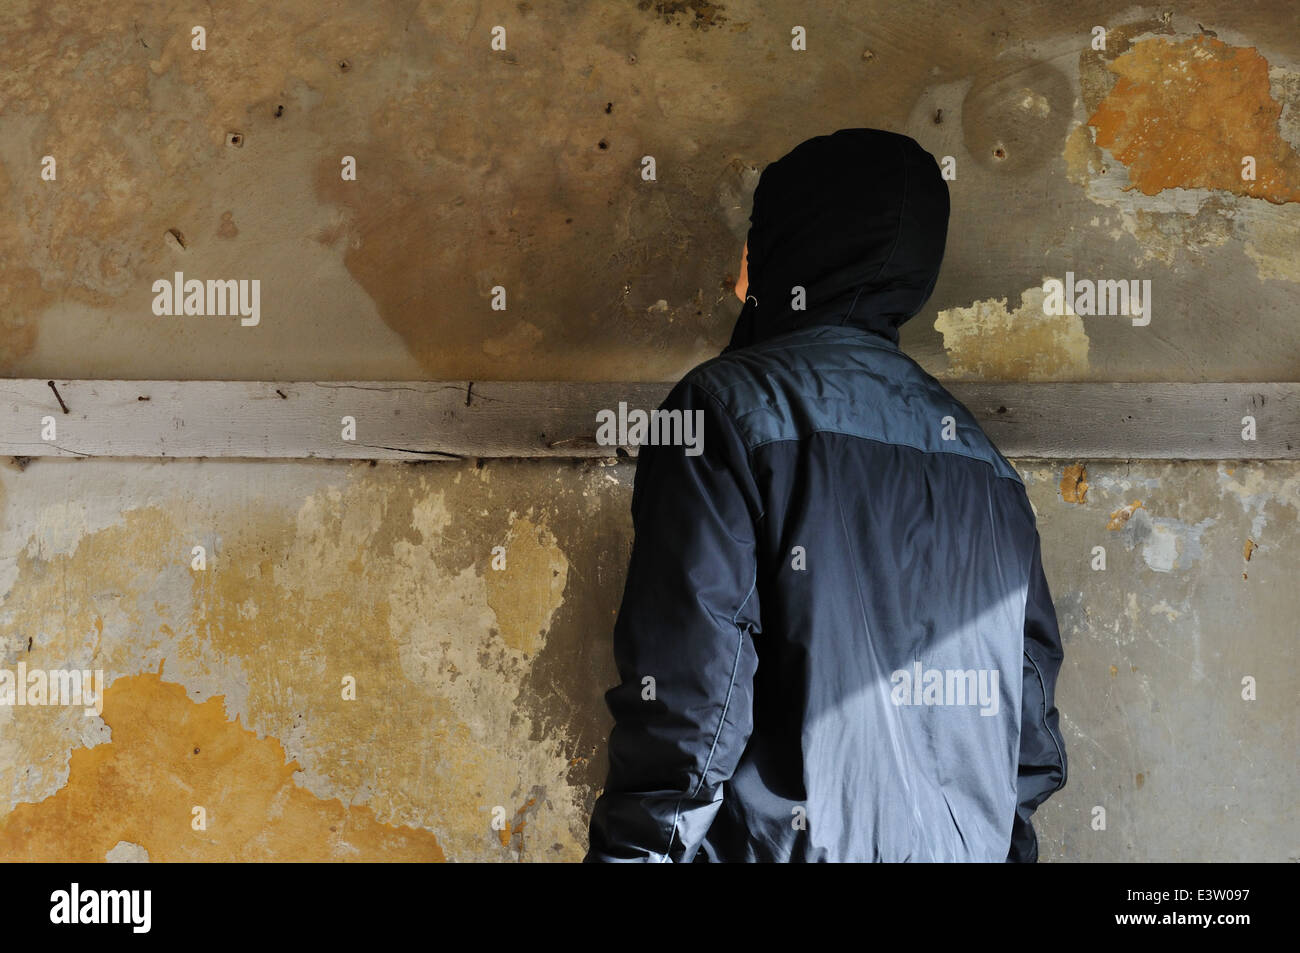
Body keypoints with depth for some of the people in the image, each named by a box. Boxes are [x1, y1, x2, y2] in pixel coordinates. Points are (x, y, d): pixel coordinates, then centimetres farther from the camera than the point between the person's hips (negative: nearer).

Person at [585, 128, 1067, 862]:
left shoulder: (728, 408, -8)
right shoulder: (982, 458, 12)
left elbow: (686, 695, -17)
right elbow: (1030, 726, 14)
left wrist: (633, 848, -13)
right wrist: (1006, 845, 22)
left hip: (784, 840, -6)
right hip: (964, 847, 7)